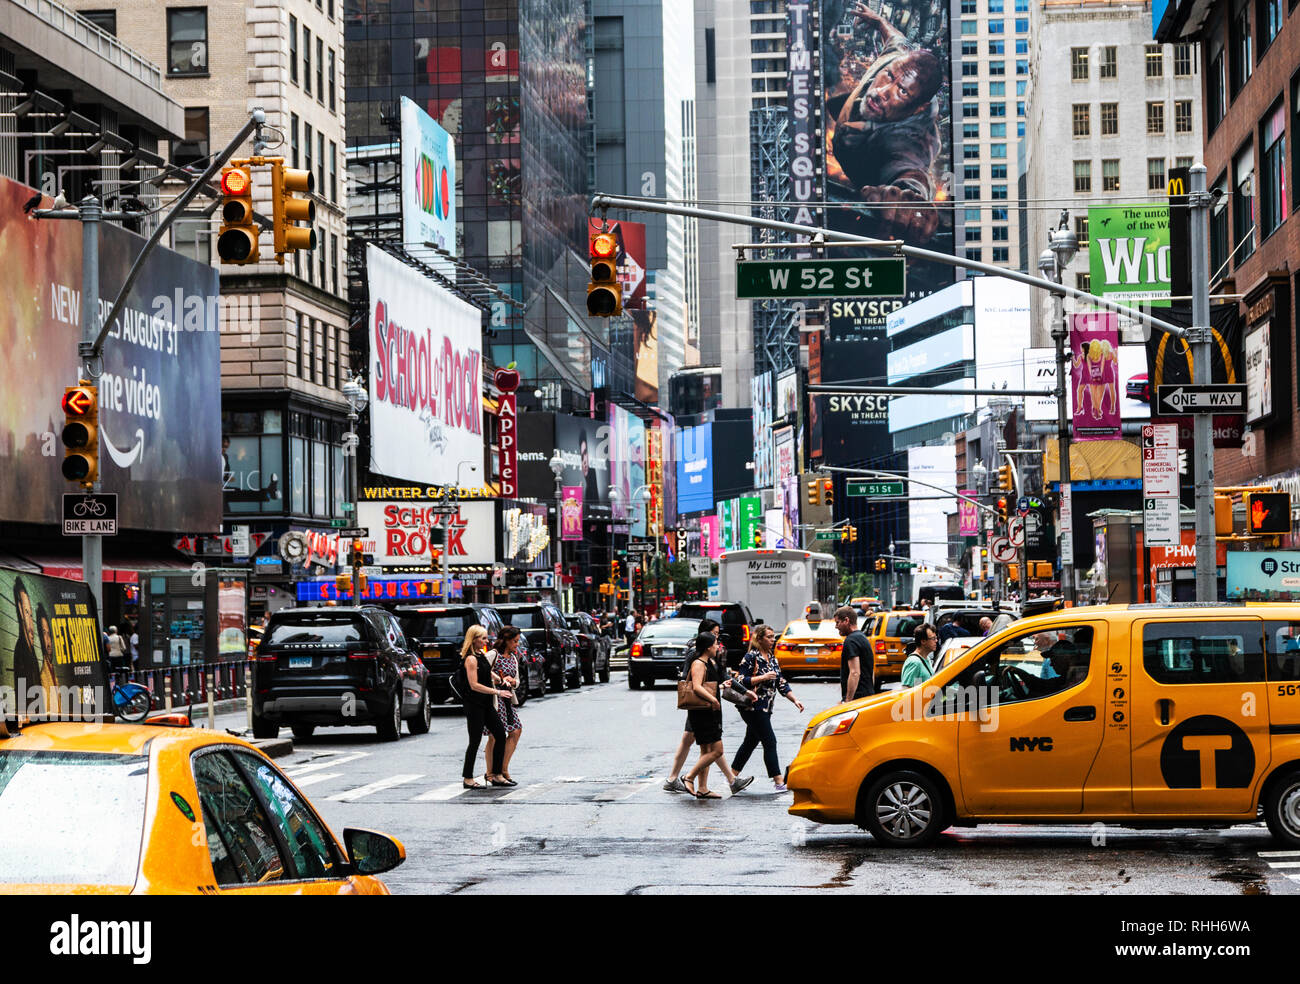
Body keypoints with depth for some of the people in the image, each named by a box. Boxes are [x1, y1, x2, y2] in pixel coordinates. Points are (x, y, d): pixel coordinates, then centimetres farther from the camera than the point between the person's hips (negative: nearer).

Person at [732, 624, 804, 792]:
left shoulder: (772, 659, 15)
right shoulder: (751, 657, -9)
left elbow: (782, 683, 16)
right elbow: (741, 681, -14)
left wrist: (795, 700, 6)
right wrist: (763, 677, -18)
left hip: (765, 709, 8)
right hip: (753, 707, -8)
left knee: (751, 742, 13)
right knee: (769, 742, -11)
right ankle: (778, 782, -12)